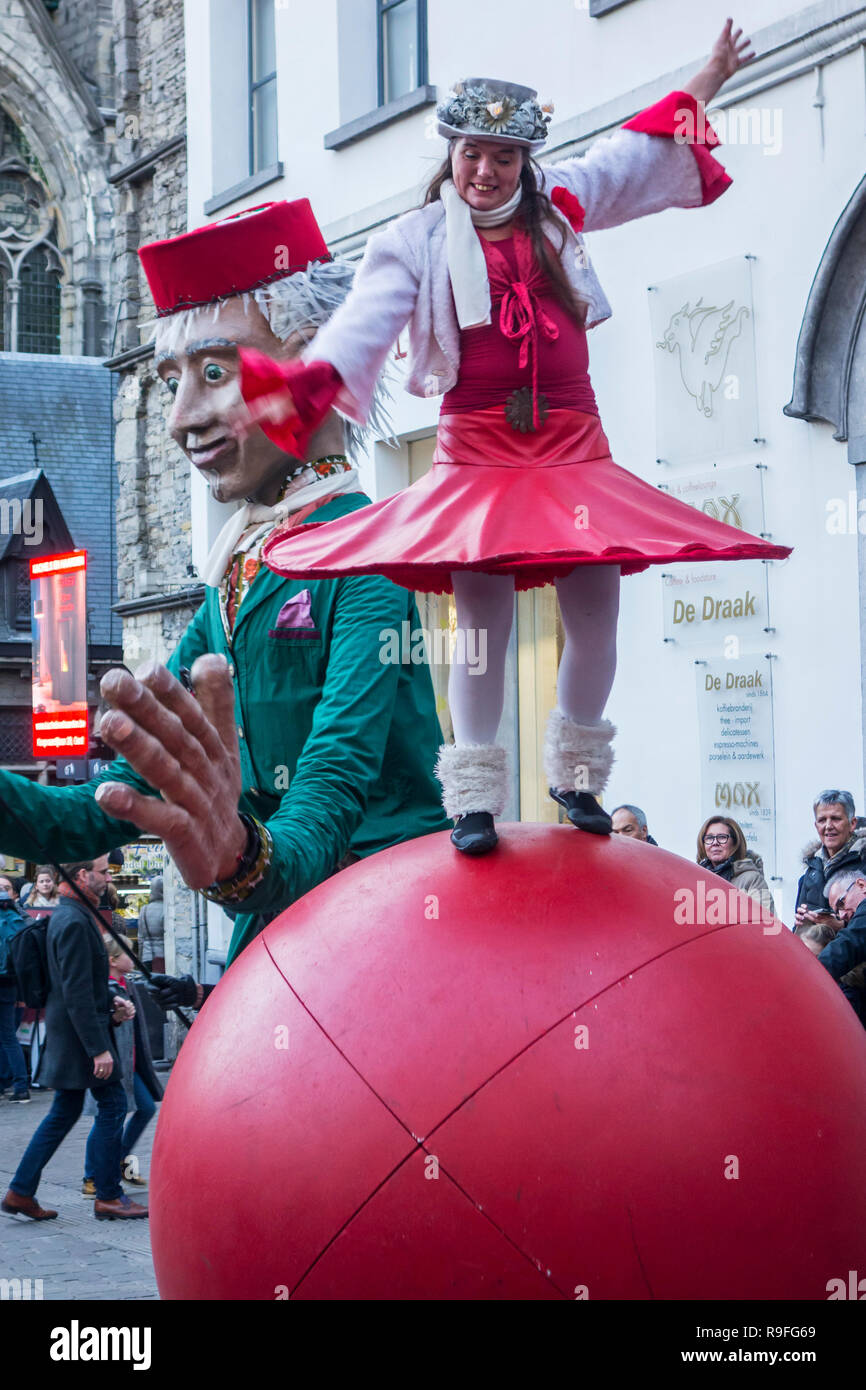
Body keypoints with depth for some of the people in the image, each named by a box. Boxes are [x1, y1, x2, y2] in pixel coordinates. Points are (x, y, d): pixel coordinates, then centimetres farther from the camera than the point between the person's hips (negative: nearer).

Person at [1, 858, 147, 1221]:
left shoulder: (67, 915, 13)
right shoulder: (74, 922, -20)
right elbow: (77, 993, -23)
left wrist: (110, 1002, 13)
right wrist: (98, 1049, -23)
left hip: (67, 1034, 10)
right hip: (79, 1031, -10)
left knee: (64, 1112, 13)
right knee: (112, 1104, -1)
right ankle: (108, 1197, 6)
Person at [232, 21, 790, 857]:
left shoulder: (558, 209, 12)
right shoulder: (417, 241, 1)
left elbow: (634, 156, 28)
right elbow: (361, 326, -12)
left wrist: (705, 87, 34)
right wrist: (299, 386, -29)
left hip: (573, 447, 3)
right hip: (478, 452, -3)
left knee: (595, 609, -3)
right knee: (482, 619, -12)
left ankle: (575, 772, 17)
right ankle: (474, 794, -2)